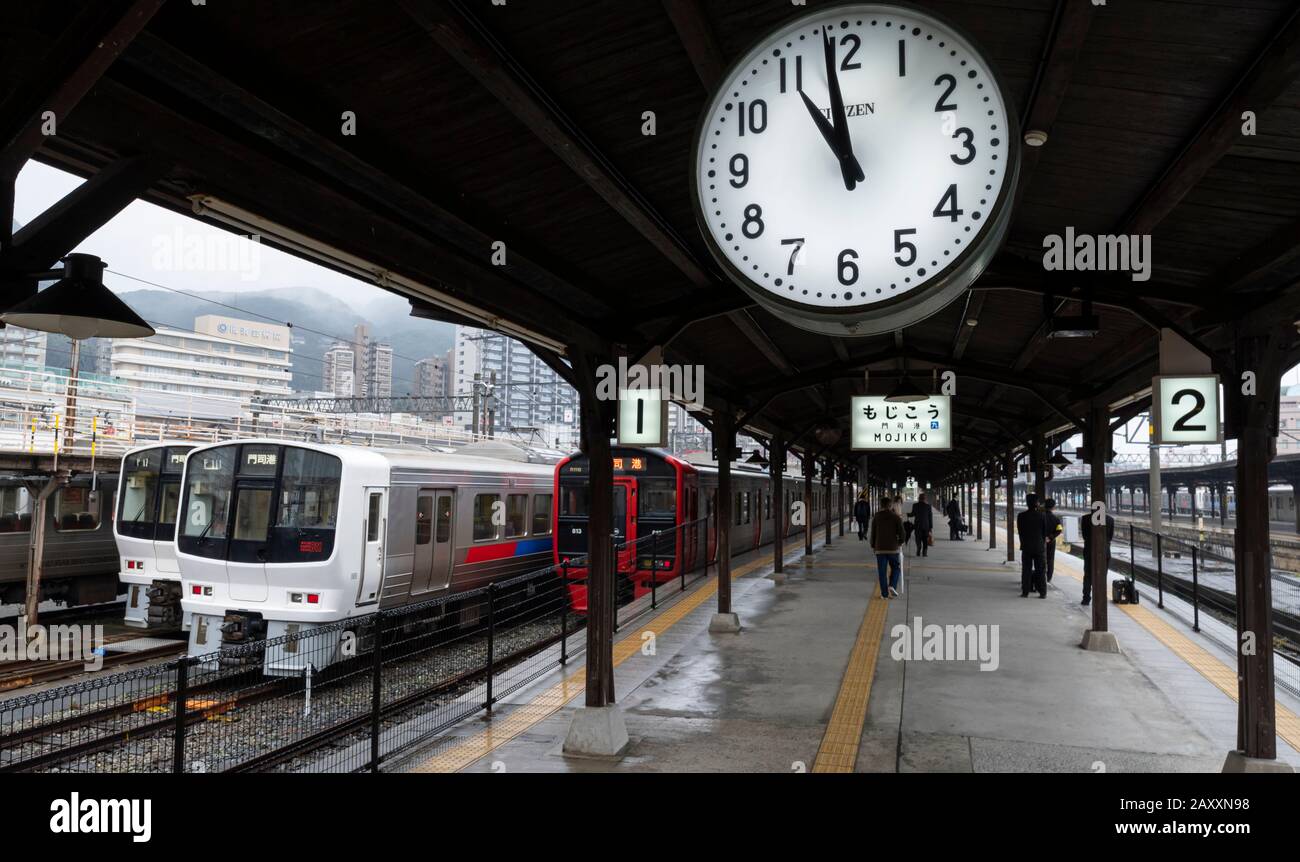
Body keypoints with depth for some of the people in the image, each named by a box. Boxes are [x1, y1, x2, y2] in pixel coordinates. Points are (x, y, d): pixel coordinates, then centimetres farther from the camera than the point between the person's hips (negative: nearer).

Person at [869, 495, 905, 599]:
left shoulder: (876, 517, 4)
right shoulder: (896, 517, -2)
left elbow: (873, 533, 6)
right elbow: (901, 532, -5)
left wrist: (873, 547, 16)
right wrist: (900, 543, 12)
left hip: (880, 548, 1)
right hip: (893, 548, -1)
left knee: (882, 572, 5)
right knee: (895, 568, 16)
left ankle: (884, 593, 4)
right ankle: (892, 586, -5)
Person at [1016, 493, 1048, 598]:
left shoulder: (1021, 516, -7)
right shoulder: (1041, 516, -6)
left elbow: (1019, 532, 0)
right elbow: (1045, 532, 1)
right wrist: (1043, 544, 14)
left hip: (1026, 547, 0)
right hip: (1039, 546, 0)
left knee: (1026, 570, 5)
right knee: (1040, 570, 7)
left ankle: (1025, 592, 4)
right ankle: (1042, 592, 7)